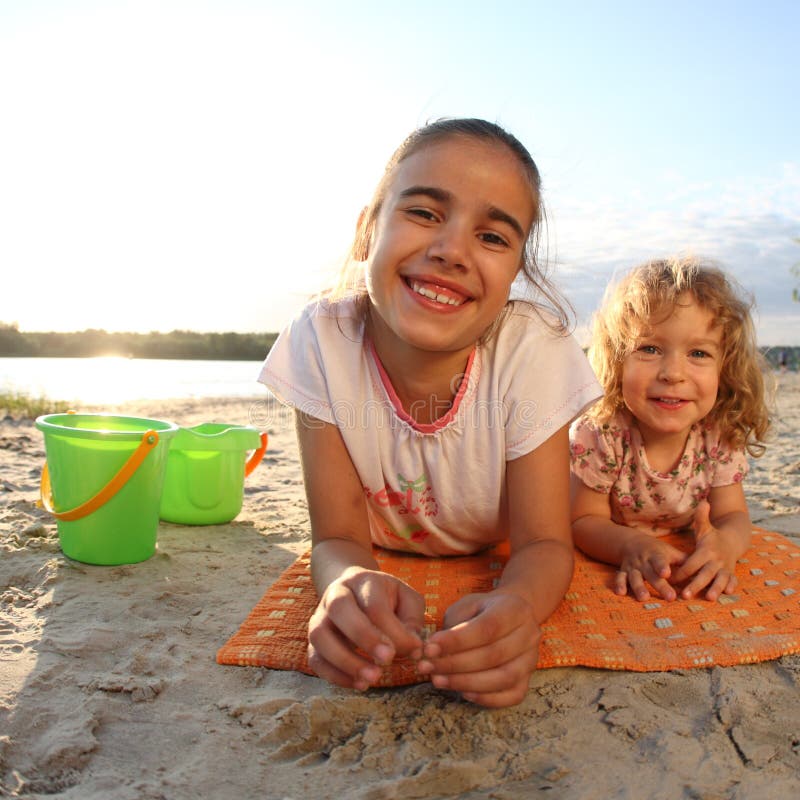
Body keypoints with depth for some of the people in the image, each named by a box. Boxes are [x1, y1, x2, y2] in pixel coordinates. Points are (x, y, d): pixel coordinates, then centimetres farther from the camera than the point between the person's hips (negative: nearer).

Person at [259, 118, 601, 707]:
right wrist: (350, 586, -48)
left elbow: (543, 544, -22)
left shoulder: (535, 350, -28)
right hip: (385, 570, 1)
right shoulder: (322, 340, -26)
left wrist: (517, 605, -47)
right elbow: (338, 536, -22)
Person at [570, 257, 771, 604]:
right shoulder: (598, 435, -25)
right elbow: (585, 520, -19)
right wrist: (631, 546, -42)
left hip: (688, 572, 4)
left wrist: (724, 542, -36)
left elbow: (732, 515, -10)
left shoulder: (721, 437, -15)